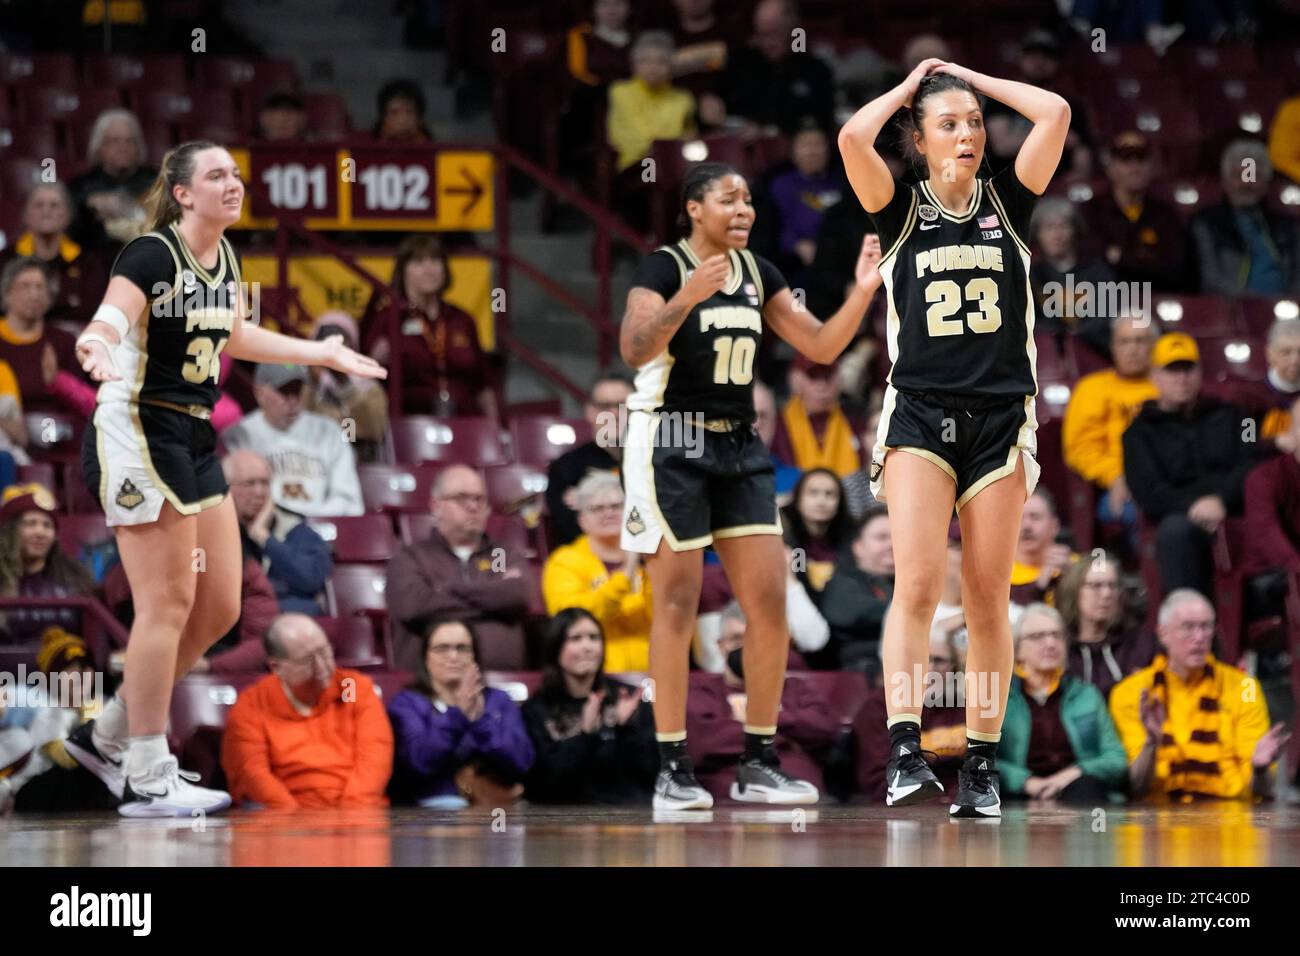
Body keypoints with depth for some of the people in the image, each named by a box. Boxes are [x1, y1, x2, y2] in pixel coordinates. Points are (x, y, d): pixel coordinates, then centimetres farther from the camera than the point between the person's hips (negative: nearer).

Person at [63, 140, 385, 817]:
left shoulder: (224, 256, 10)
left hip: (194, 442, 9)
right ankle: (147, 780, 0)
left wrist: (324, 353, 33)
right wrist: (97, 348, -53)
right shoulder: (152, 255, -15)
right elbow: (107, 326, -29)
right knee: (168, 604, -9)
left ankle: (108, 736, 21)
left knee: (220, 608, 9)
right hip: (137, 436, -9)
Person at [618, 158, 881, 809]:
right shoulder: (664, 267, -10)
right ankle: (673, 768, -1)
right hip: (672, 444, -6)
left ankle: (759, 761, 9)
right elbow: (634, 350, -25)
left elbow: (820, 347, 12)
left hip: (739, 444, 6)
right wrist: (686, 299, -39)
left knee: (770, 601, 0)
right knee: (678, 604, -6)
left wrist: (863, 291, -3)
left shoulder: (758, 273, 11)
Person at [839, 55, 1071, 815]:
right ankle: (906, 752, -22)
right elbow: (853, 138, -12)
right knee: (917, 584, -15)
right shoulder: (902, 210, 5)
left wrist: (974, 78, 7)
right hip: (919, 414, -2)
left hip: (1001, 417, 2)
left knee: (988, 596, 3)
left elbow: (1056, 115, -3)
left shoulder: (1007, 203, 8)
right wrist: (911, 85, 4)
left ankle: (984, 765, 6)